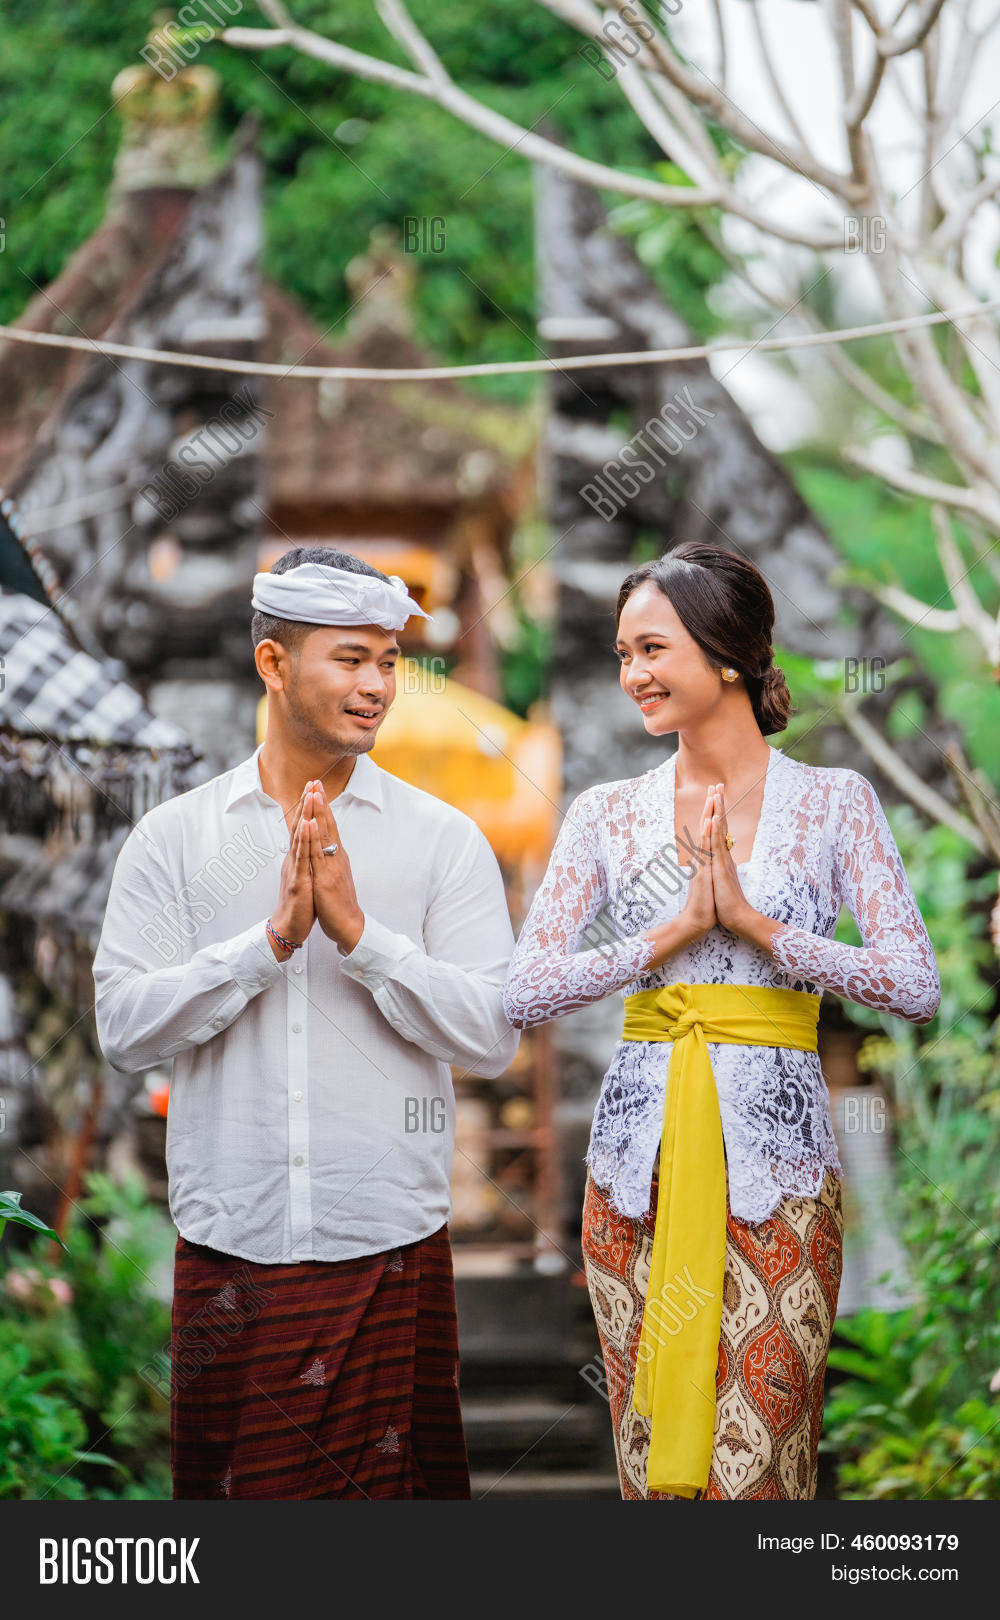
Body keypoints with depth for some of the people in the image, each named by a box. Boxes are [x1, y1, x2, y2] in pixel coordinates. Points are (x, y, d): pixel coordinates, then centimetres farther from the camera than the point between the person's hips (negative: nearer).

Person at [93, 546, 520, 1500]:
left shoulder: (444, 841, 4)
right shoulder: (173, 839, 6)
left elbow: (493, 1038, -3)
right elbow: (124, 1028, -4)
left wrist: (359, 933, -14)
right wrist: (273, 939, -14)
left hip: (391, 1247, 0)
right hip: (229, 1250, 0)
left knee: (398, 1486, 1)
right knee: (233, 1489, 3)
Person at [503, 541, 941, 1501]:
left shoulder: (833, 802, 3)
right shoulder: (608, 815, 8)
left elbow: (917, 987, -7)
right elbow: (521, 994, -1)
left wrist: (752, 920, -13)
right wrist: (672, 932, -11)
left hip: (773, 1165, -2)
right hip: (638, 1162, 2)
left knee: (754, 1469, -6)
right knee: (650, 1461, 4)